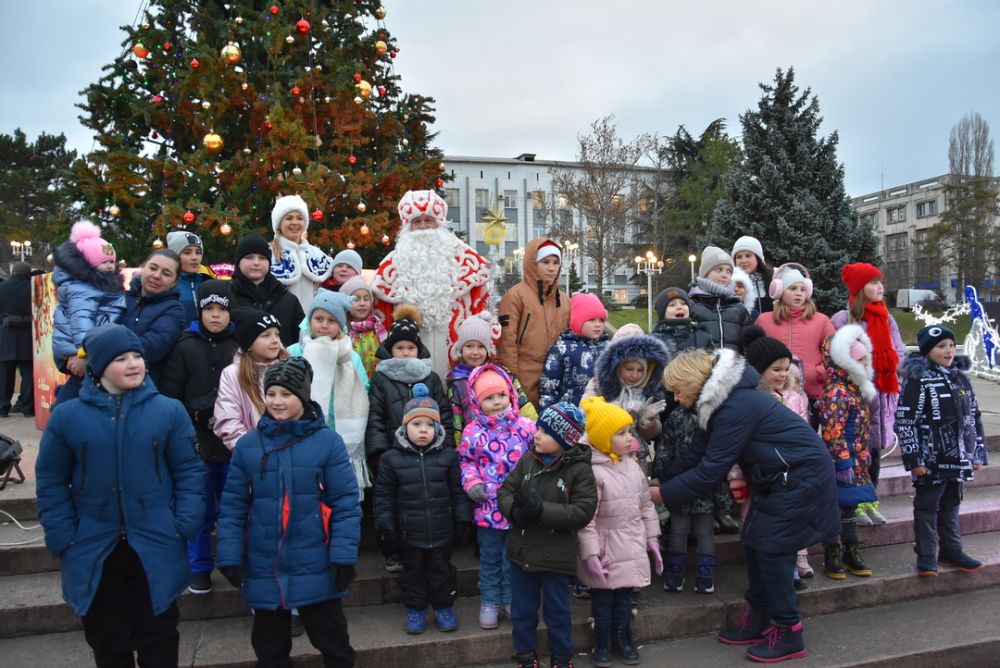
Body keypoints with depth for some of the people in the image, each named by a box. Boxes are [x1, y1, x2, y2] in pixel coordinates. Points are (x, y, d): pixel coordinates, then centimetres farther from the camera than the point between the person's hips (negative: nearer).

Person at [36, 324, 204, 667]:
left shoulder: (169, 411, -4)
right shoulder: (66, 416, -3)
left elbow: (189, 471, -2)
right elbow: (51, 483, 2)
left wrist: (186, 526, -10)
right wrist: (62, 539, -4)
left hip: (156, 548, -1)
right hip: (95, 552, 1)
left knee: (159, 638, 13)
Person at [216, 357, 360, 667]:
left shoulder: (327, 441, -8)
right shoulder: (247, 444, 0)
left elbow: (346, 502, -9)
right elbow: (232, 506, 3)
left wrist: (344, 556, -13)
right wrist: (230, 557, -3)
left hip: (316, 568, -2)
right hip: (264, 570, 3)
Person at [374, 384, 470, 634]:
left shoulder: (447, 456, -3)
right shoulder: (392, 459, -7)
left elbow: (457, 490, 2)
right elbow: (384, 495, -2)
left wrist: (462, 519, 1)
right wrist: (385, 526, -4)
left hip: (442, 530, 1)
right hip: (409, 532, -1)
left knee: (442, 570, 14)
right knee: (413, 571, 14)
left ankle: (443, 608, 31)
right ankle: (415, 609, 30)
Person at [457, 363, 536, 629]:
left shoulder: (526, 426, -3)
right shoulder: (473, 432, -5)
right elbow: (466, 461, 5)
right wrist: (472, 482, -11)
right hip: (488, 506, -1)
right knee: (490, 558, 13)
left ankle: (511, 598, 31)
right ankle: (490, 602, 28)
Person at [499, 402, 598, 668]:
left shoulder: (580, 469, -14)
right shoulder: (527, 461, -1)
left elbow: (583, 512, -19)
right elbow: (505, 492, 3)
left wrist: (542, 511, -26)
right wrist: (516, 510, -19)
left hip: (555, 556, -4)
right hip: (522, 550, 4)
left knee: (557, 611, 14)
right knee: (522, 609, 17)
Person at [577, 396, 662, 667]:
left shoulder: (633, 467, 2)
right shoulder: (593, 472, -20)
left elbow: (646, 505, 11)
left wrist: (652, 539, 13)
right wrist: (590, 554, -19)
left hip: (631, 547, 5)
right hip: (606, 548, -5)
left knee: (624, 596, 18)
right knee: (602, 597, 11)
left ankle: (623, 638, 35)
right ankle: (602, 642, 29)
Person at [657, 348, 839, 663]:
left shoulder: (735, 407, -27)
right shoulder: (722, 399, 4)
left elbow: (710, 469, -26)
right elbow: (700, 452, 8)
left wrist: (664, 494, -18)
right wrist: (660, 477, 3)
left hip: (802, 476, -10)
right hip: (778, 477, 10)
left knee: (771, 549, -6)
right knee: (754, 543, 11)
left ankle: (789, 635, 8)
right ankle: (757, 622, 23)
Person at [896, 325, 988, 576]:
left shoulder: (960, 378, 9)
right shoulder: (917, 380, -12)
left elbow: (974, 418, 16)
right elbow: (905, 422, -15)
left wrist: (978, 453, 13)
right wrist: (914, 459, -16)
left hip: (958, 458, 6)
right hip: (931, 460, -6)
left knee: (951, 506, 17)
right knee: (927, 506, 3)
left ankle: (951, 552, 28)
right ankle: (926, 557, 11)